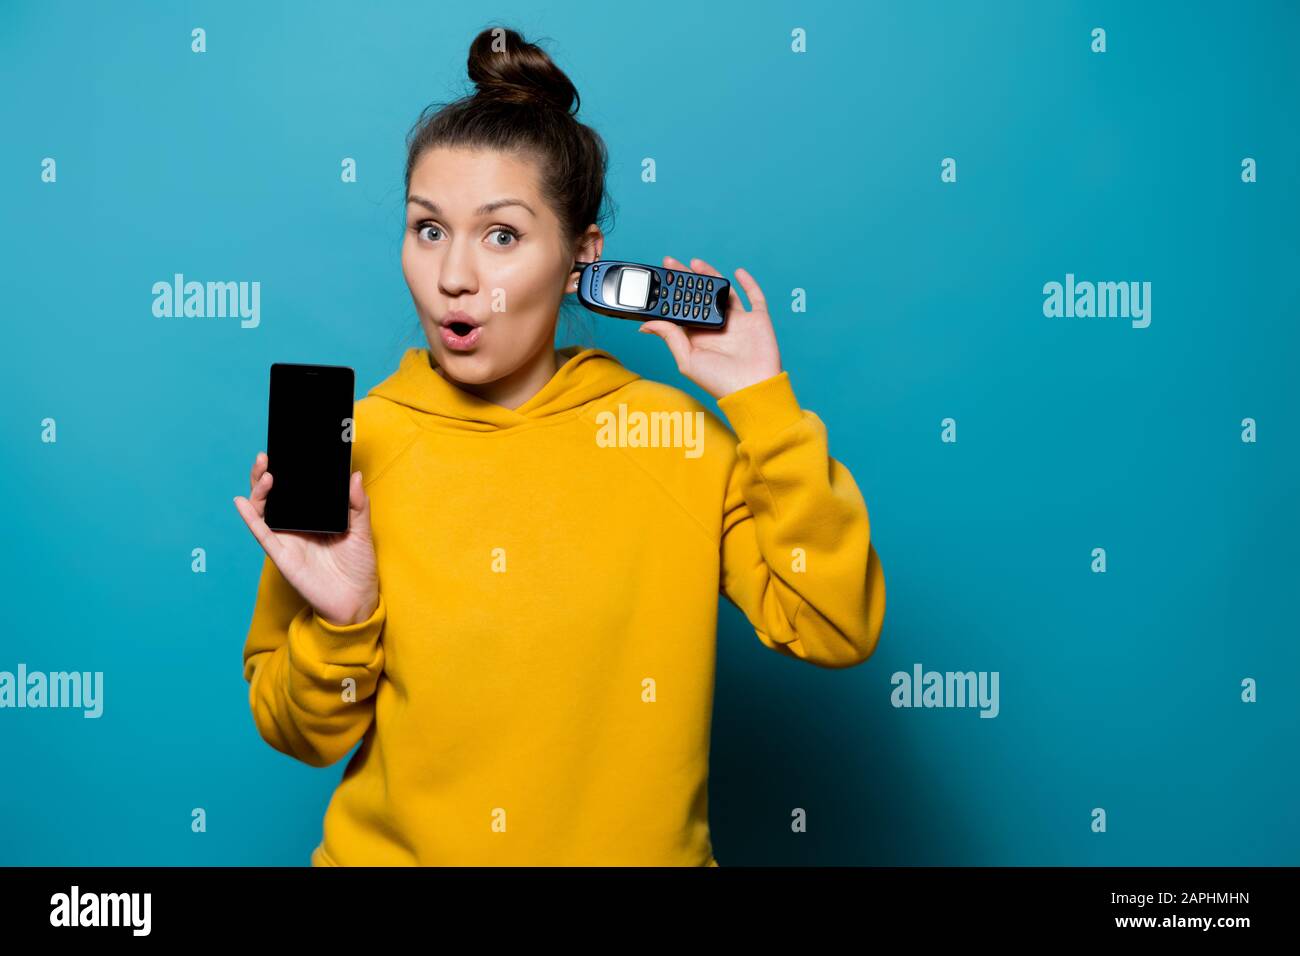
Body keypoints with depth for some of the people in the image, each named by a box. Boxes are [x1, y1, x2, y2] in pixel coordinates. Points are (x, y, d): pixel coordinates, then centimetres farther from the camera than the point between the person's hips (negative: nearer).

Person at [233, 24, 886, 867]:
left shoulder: (672, 434, -7)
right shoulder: (345, 449, -7)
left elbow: (834, 629, -12)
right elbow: (303, 735, -1)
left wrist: (767, 407, -15)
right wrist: (337, 621, -19)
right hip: (392, 847, 1)